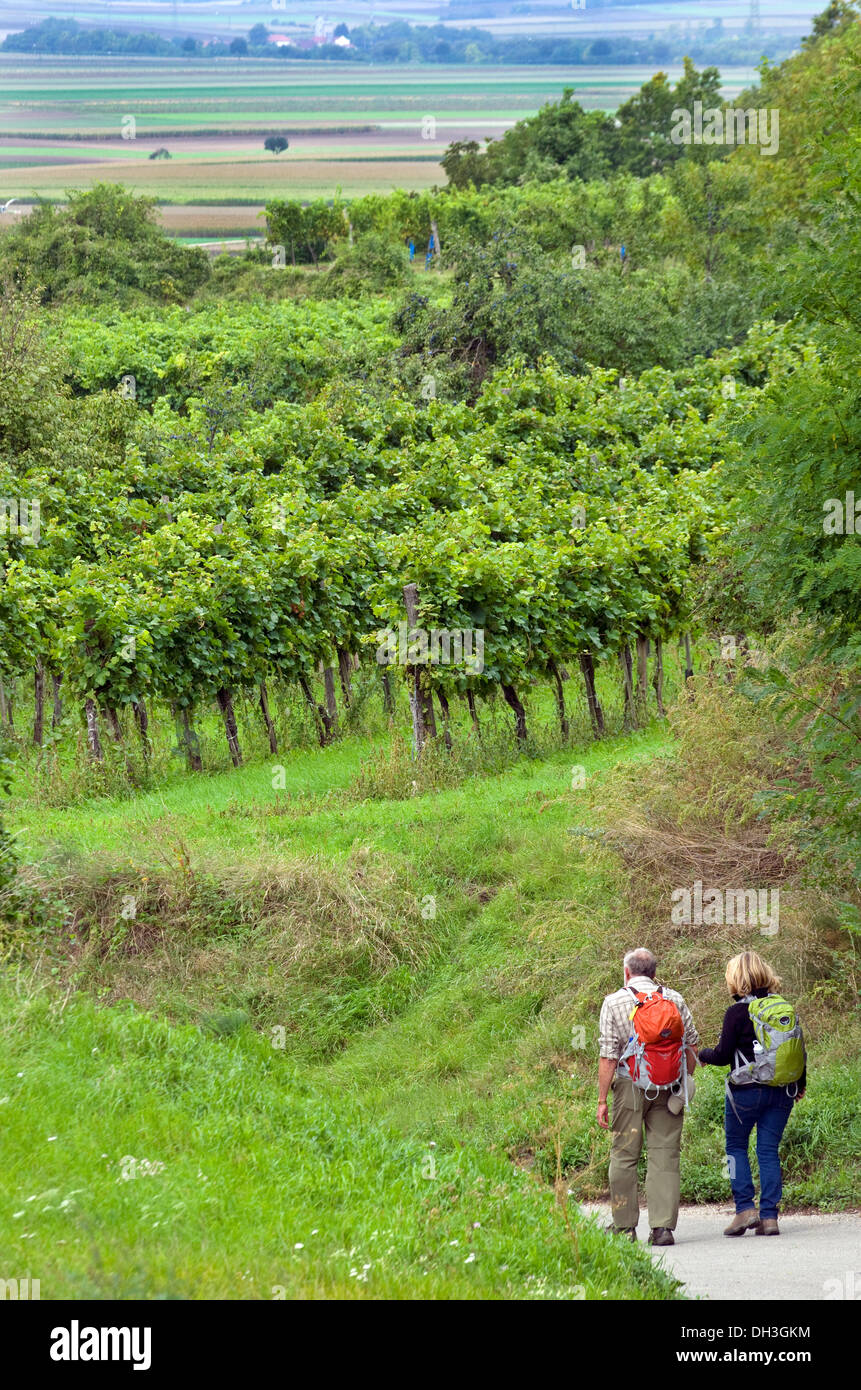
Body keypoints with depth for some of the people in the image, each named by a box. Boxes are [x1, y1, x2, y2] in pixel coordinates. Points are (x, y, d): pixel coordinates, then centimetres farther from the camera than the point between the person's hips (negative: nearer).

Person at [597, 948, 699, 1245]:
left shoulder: (614, 1002, -2)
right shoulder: (674, 1000, 5)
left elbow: (608, 1056, -5)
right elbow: (691, 1045, 7)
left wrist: (602, 1101, -3)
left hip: (630, 1085, -2)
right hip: (669, 1087, 2)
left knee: (624, 1154, 8)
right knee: (664, 1154, 1)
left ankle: (624, 1225, 11)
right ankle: (663, 1226, -5)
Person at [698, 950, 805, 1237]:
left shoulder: (737, 1013, -11)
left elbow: (723, 1056, -10)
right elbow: (800, 1049, 10)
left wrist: (702, 1055, 12)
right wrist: (800, 1084, 25)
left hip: (746, 1090, -5)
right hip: (782, 1091, 5)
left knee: (736, 1147, 10)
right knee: (769, 1150, 8)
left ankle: (745, 1208, -1)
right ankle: (769, 1216, 2)